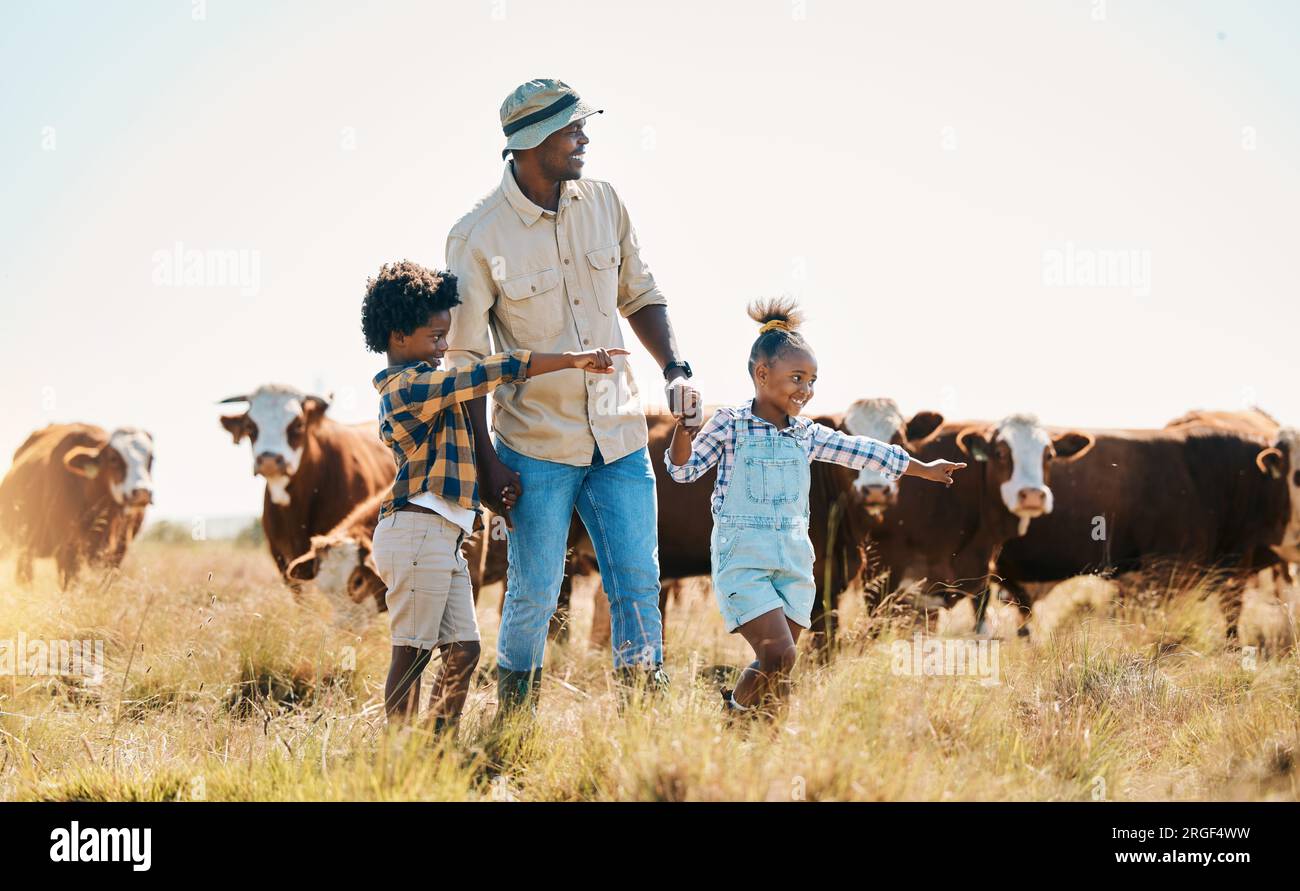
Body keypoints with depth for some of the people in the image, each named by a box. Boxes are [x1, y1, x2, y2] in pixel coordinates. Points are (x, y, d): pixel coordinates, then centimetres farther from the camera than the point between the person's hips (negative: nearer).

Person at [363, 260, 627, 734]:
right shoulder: (411, 384, -12)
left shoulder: (403, 388, 21)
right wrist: (572, 360, -17)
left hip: (443, 537, 10)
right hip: (417, 531, -10)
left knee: (462, 650, 7)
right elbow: (494, 372, -18)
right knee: (413, 653, -8)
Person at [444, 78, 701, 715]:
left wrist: (674, 369, -1)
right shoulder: (477, 238, -12)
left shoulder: (603, 203, 2)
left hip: (618, 436, 4)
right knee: (534, 596, 2)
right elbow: (465, 358, -7)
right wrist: (487, 462, -10)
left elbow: (640, 297, 15)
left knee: (638, 586, 3)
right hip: (536, 447, -4)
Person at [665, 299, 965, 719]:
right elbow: (683, 469, -6)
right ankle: (735, 720, 5)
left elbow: (863, 451, 21)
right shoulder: (729, 425, -3)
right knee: (777, 654, -17)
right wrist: (685, 427, -24)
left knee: (776, 665, 2)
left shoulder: (807, 435, 11)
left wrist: (923, 469, 30)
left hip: (794, 561, 6)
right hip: (742, 558, -5)